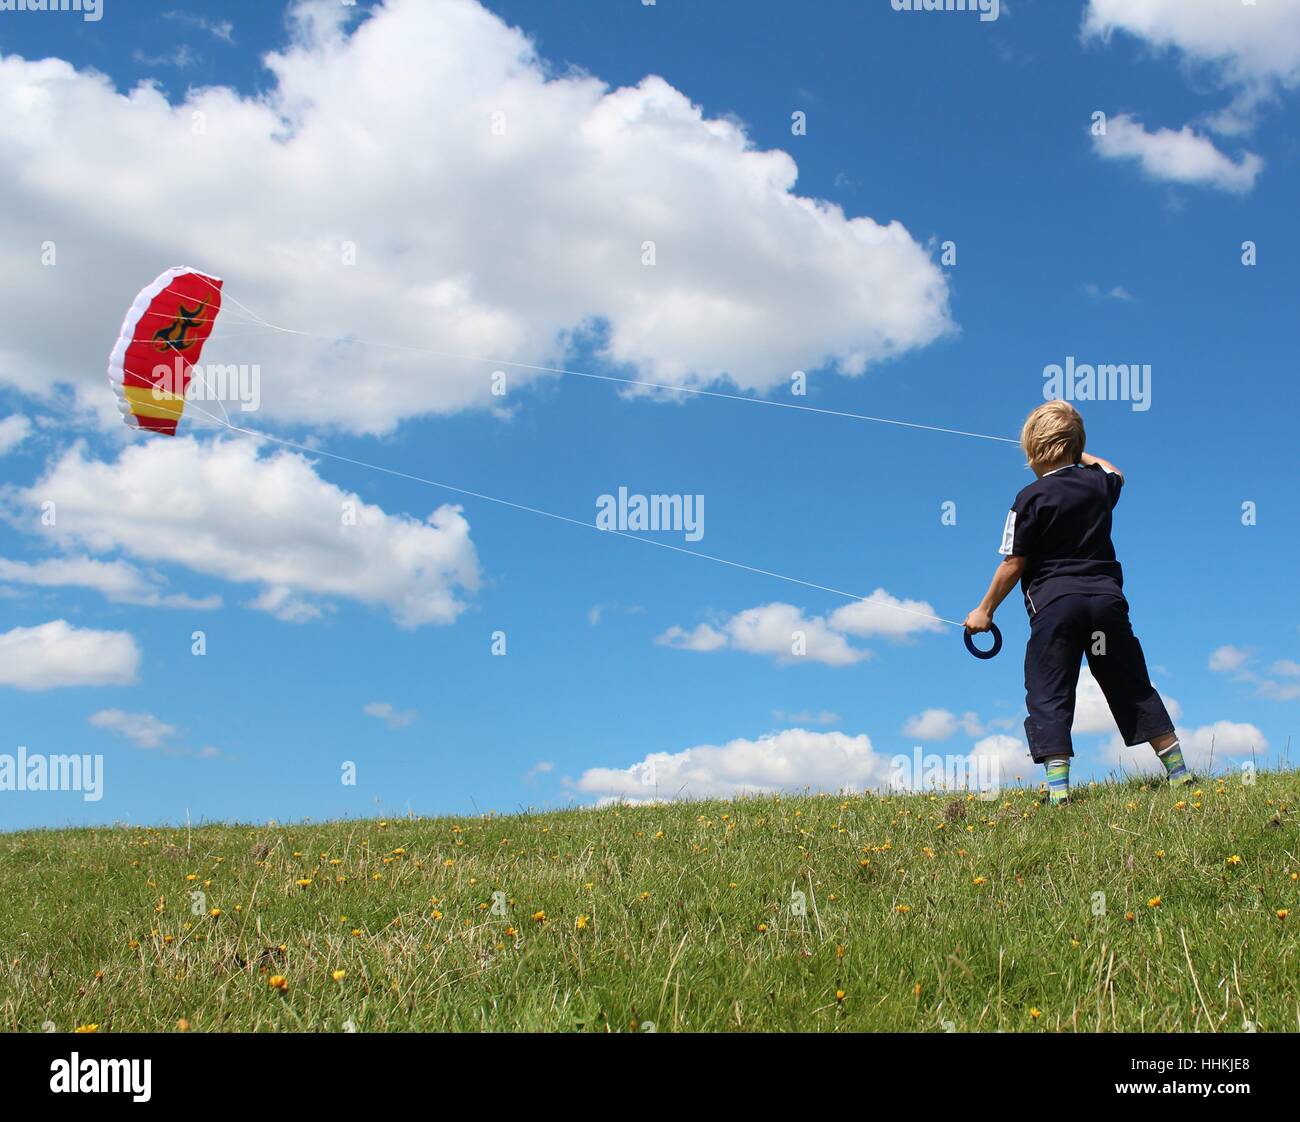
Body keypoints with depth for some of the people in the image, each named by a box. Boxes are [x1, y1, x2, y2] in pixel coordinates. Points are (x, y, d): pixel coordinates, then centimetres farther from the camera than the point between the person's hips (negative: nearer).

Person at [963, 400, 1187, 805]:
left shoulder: (1031, 499, -7)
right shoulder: (1099, 483, 8)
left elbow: (1013, 564, -5)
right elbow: (1114, 474, 36)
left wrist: (985, 610, 5)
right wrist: (1081, 455, 50)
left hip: (1054, 604, -5)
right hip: (1106, 599, 5)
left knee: (1047, 696, -2)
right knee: (1134, 688, 14)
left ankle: (1059, 787, -13)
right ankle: (1179, 772, 19)